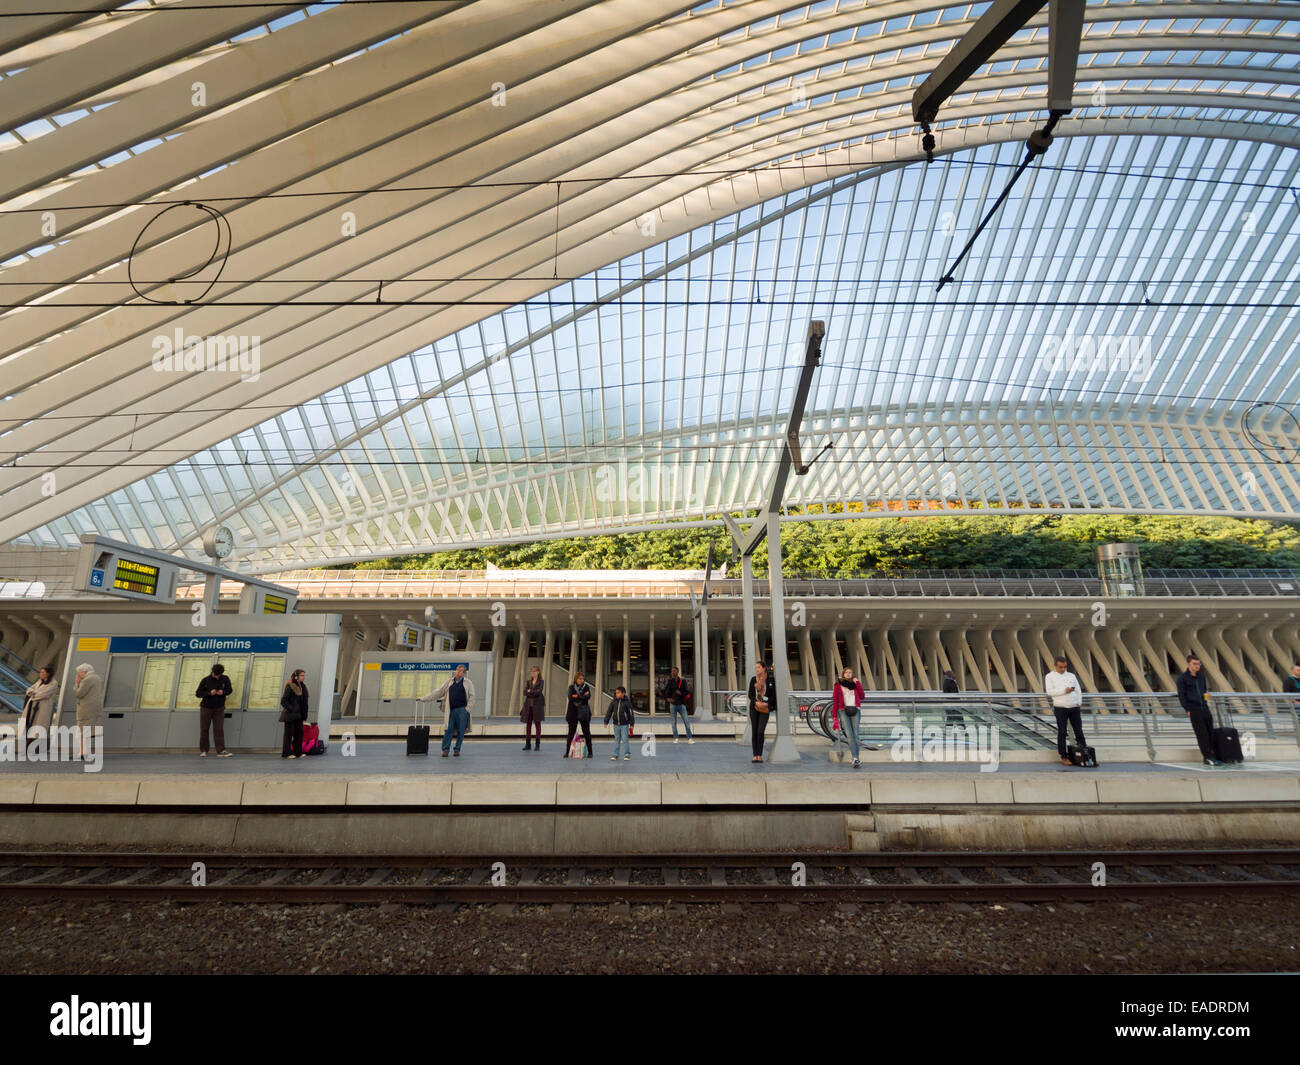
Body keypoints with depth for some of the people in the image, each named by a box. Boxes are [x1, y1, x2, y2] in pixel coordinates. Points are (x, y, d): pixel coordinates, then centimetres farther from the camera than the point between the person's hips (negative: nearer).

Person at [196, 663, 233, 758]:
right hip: (206, 708, 0)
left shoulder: (225, 679, -2)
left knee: (219, 729, -5)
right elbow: (197, 693, -6)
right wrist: (209, 693, -21)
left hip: (219, 708, 0)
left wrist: (223, 692, -15)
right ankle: (203, 750, 17)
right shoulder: (205, 680, -6)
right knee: (204, 730, 6)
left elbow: (229, 689, 7)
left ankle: (221, 751, -8)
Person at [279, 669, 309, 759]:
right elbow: (283, 701, -14)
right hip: (290, 715, -8)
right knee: (289, 733, 0)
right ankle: (287, 753, 8)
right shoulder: (290, 687, -13)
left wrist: (304, 714, 11)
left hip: (298, 715, 8)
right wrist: (291, 709, -18)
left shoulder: (302, 686, 11)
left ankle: (297, 752, 15)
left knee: (299, 732, 8)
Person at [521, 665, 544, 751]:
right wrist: (534, 693, -12)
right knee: (528, 724, 1)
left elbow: (539, 692, -13)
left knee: (537, 724, 0)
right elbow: (525, 692, 0)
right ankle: (528, 744, 6)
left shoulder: (540, 682, 2)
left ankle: (538, 745, 4)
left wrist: (530, 691, -5)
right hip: (528, 705, 4)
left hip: (537, 705, -4)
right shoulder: (528, 682, 14)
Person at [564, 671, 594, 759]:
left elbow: (588, 696, -13)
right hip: (573, 712, 0)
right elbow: (570, 697, -11)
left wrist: (577, 696, -14)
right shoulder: (571, 687, 5)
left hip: (583, 712, 0)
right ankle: (567, 752, 8)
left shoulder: (586, 687, 4)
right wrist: (582, 696, -14)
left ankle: (590, 752, 12)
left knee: (586, 732, 4)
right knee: (571, 732, 1)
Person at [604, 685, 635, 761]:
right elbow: (609, 712, 7)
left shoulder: (627, 702, -6)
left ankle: (627, 755, 8)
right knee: (616, 740, 10)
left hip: (624, 724, -3)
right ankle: (615, 755, 17)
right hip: (616, 724, 3)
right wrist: (606, 721, 5)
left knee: (625, 740, -3)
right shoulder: (613, 701, 2)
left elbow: (631, 713, -3)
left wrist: (631, 724, -4)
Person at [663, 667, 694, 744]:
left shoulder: (682, 681, 0)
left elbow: (688, 691, -2)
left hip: (681, 704, -1)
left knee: (687, 721, -6)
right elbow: (665, 691, 11)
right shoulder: (670, 681, 3)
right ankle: (675, 738, 15)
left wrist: (681, 693, -17)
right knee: (674, 722, 5)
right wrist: (667, 698, -3)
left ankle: (689, 738, -1)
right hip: (673, 704, 1)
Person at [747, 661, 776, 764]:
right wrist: (756, 702, -13)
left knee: (760, 732, -11)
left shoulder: (771, 679, -3)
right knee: (754, 731, 3)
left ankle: (760, 755, 0)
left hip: (765, 708, -3)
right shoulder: (753, 679, 5)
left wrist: (767, 704, -14)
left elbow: (774, 695, -2)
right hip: (754, 707, 3)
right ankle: (755, 755, 10)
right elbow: (750, 694, 3)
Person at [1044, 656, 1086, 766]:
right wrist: (1064, 690, -16)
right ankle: (1064, 757, 2)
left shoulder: (1071, 676, 15)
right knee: (1062, 732, -2)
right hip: (1060, 708, -3)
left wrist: (1079, 703, 0)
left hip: (1074, 708, 4)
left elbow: (1078, 690, 13)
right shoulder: (1050, 677, 3)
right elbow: (1049, 691, -9)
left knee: (1079, 730, 4)